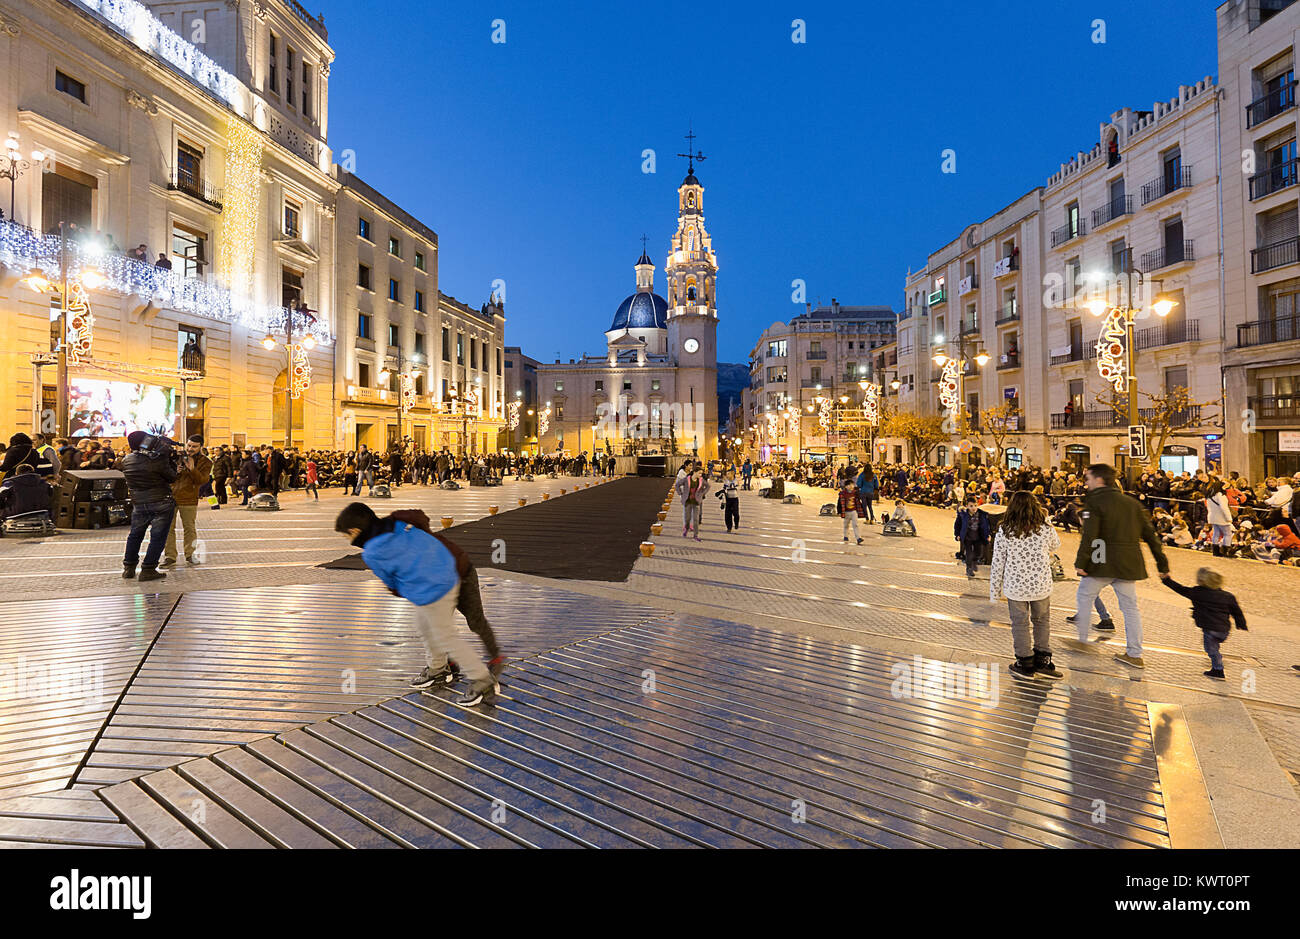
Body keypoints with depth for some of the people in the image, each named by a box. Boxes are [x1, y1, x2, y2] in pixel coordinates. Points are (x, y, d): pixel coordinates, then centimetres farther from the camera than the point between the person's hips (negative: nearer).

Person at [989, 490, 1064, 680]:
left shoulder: (1004, 532, -11)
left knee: (1020, 624, 12)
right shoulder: (1045, 528, -8)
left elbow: (997, 563, -6)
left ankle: (1025, 664, 21)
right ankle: (1043, 661, 24)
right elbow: (1056, 546, 16)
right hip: (1041, 585, 1)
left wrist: (994, 591, 3)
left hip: (1015, 586, -1)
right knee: (1042, 621, 20)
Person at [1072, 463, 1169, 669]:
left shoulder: (1094, 502, -8)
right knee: (1130, 607, 11)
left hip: (1101, 563, -6)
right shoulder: (1132, 503, 12)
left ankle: (1081, 639, 14)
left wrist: (1080, 562, -17)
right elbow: (1149, 534, 14)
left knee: (1084, 598, 10)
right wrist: (1162, 563, 19)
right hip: (1128, 564, 6)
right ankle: (1134, 654, 13)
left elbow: (1089, 536, -18)